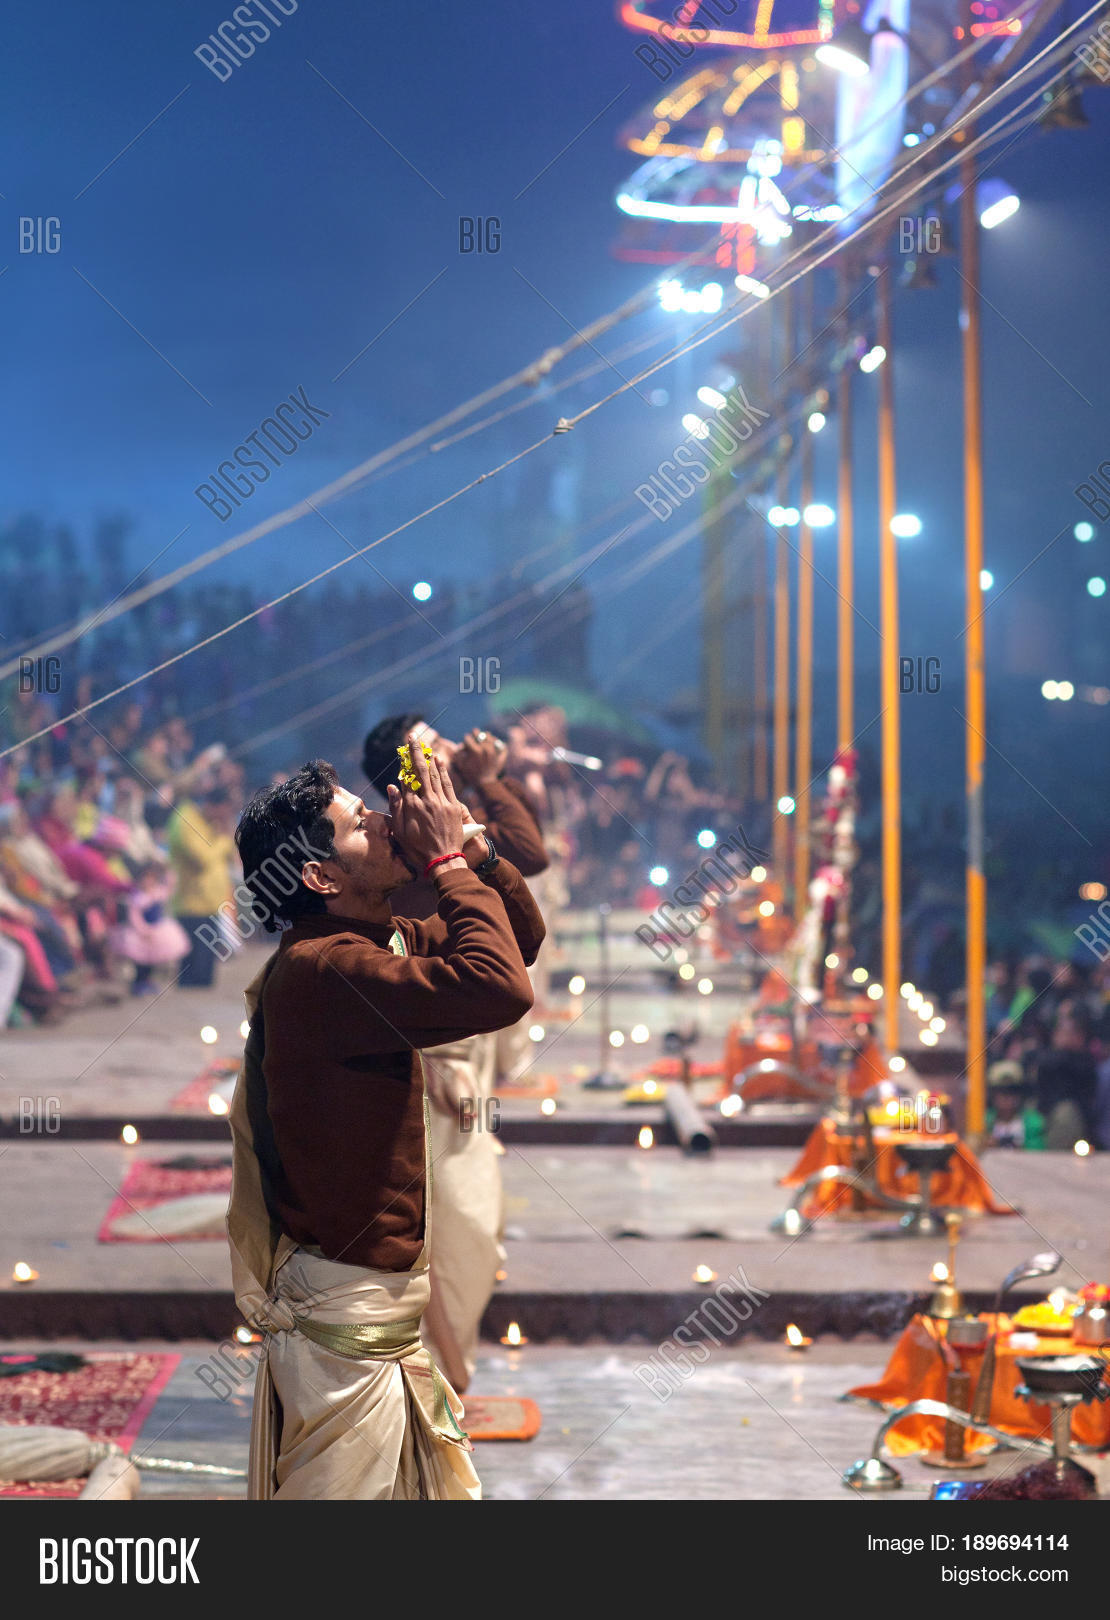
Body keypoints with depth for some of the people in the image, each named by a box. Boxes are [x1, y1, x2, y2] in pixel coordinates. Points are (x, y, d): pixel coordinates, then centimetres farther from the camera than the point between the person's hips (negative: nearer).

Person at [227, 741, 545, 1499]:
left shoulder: (382, 942, 7)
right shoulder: (319, 969, -25)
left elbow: (522, 939, 17)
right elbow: (499, 987, -36)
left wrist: (471, 844, 0)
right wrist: (448, 858, -22)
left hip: (386, 1293, 10)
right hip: (346, 1313, -10)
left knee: (443, 1487, 21)